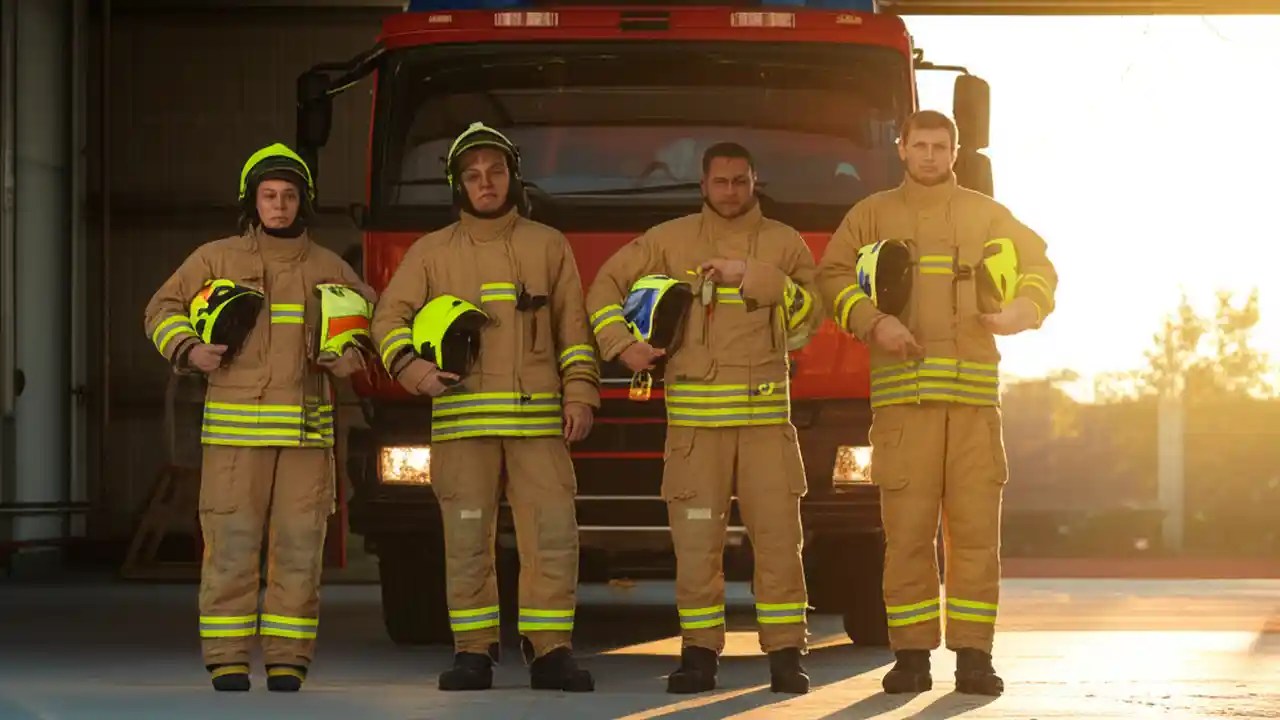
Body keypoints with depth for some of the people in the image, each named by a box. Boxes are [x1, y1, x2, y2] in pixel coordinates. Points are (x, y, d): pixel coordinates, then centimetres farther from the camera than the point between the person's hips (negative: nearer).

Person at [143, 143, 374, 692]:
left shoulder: (328, 269, 13)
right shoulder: (215, 259, 7)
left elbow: (371, 315, 25)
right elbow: (163, 310, 12)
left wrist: (351, 356, 5)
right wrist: (188, 350, -7)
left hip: (306, 429, 2)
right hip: (234, 426, -2)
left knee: (299, 543, -1)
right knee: (231, 542, -6)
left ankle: (287, 660, 5)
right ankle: (227, 659, -1)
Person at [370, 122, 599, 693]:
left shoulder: (548, 246, 14)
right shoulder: (431, 253, 12)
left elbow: (574, 329, 12)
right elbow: (390, 317, 7)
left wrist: (581, 394, 2)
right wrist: (411, 368, -11)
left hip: (539, 417, 0)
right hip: (462, 418, 0)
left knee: (552, 534, -7)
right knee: (466, 538, -1)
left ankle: (550, 651, -2)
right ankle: (473, 652, 4)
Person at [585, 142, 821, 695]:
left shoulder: (784, 243, 12)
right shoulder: (670, 240, 10)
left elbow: (809, 313, 2)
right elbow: (606, 287, 14)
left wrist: (754, 277, -9)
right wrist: (622, 344, 0)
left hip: (766, 412, 0)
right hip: (694, 415, 0)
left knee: (777, 535, -5)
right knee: (695, 540, -3)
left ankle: (786, 654, -1)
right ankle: (699, 652, 4)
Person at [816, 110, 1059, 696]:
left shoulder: (987, 215, 16)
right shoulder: (873, 215, 12)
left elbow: (1039, 267, 15)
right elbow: (832, 276, 5)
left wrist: (1023, 307, -6)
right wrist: (873, 322, -12)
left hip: (973, 389, 1)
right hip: (901, 392, -1)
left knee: (975, 527, -4)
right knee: (907, 528, -4)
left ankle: (973, 655, -1)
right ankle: (911, 655, 1)